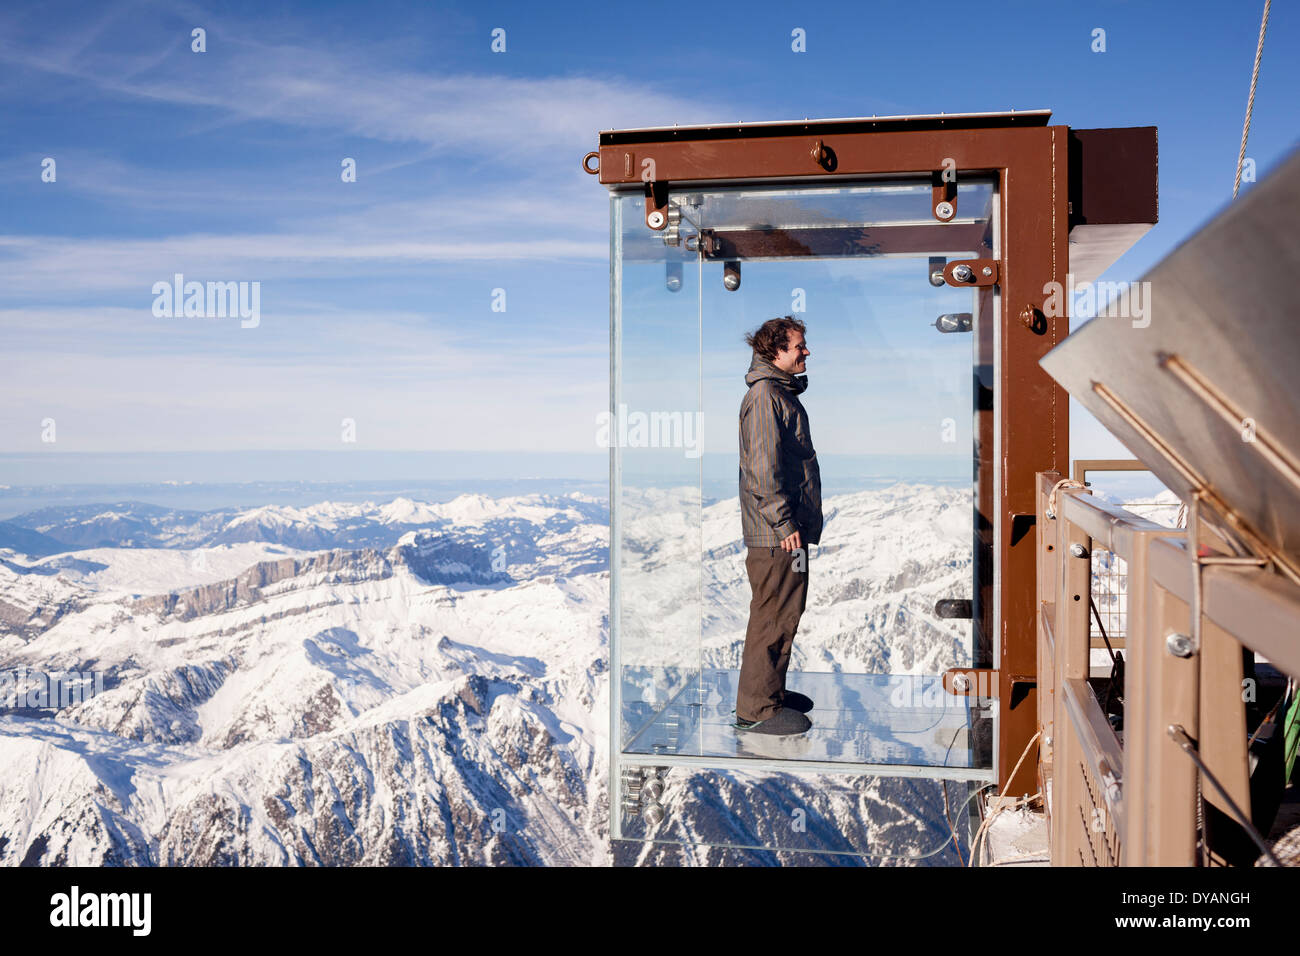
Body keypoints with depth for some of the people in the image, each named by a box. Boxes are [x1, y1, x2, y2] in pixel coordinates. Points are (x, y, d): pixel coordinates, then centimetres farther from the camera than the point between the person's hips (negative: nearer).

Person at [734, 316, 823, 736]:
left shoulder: (783, 392, 19)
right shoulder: (764, 395, -14)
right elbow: (763, 468, -20)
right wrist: (784, 523, -21)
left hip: (789, 528, 10)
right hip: (776, 532, -10)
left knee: (784, 614, 17)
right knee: (774, 617, -5)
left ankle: (772, 690, 29)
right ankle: (757, 709, 4)